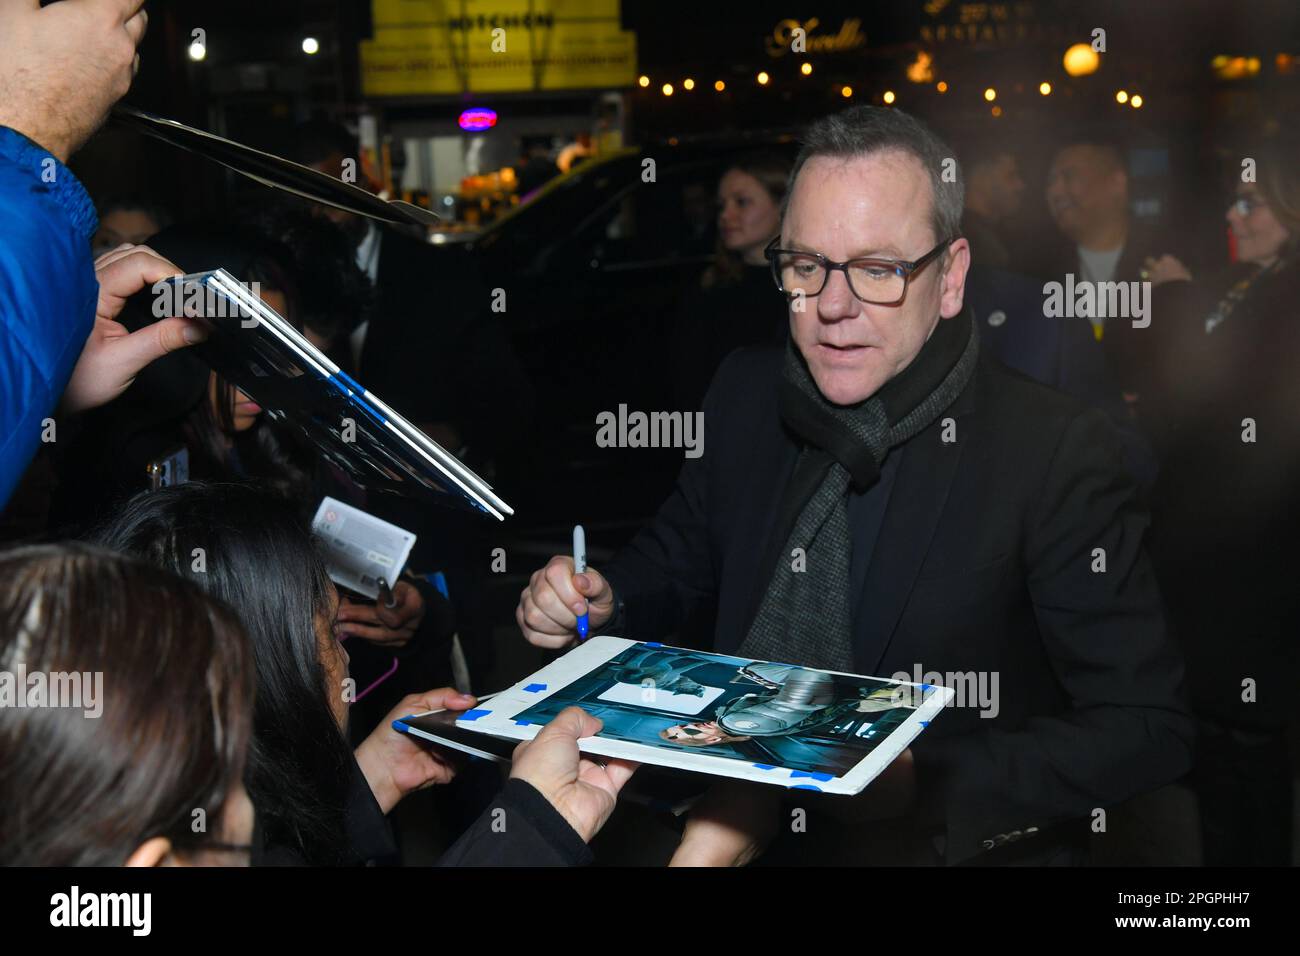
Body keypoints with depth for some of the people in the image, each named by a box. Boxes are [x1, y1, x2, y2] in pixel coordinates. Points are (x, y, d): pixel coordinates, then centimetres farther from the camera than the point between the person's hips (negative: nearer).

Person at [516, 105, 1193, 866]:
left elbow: (1149, 729, -13)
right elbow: (676, 561, 19)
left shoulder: (1059, 455, -12)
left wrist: (916, 781, -23)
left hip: (940, 838, -4)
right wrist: (597, 602, -3)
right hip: (730, 815, 5)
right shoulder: (746, 395, 3)